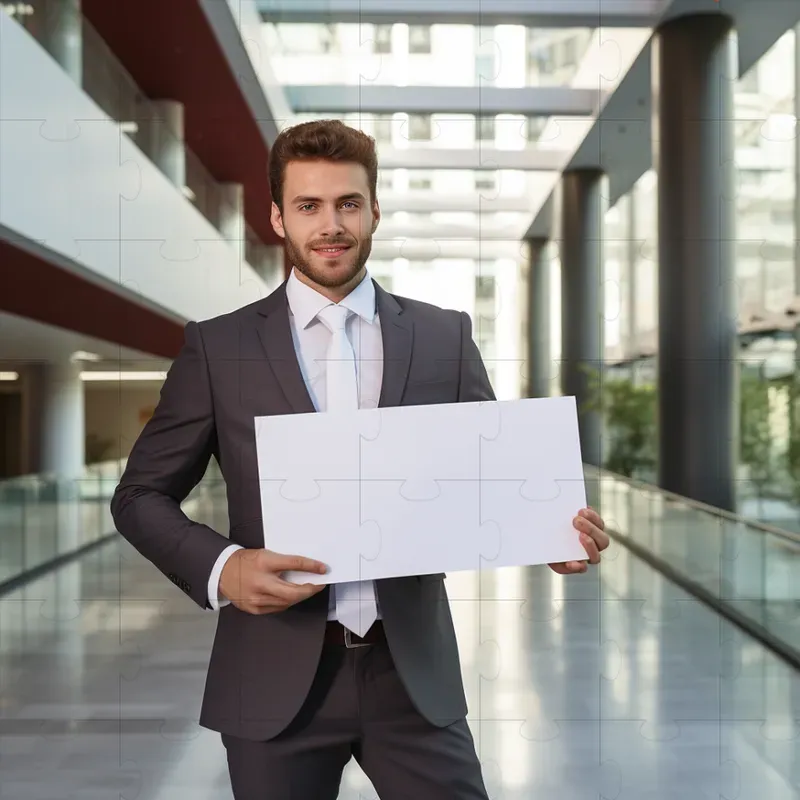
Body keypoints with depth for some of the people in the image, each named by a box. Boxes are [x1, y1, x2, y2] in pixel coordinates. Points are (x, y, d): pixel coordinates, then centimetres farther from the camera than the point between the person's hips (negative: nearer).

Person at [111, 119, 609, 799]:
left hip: (413, 670, 1)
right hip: (278, 679, 0)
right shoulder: (219, 347, 1)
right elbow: (141, 494, 4)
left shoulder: (445, 337, 4)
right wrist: (221, 567, -15)